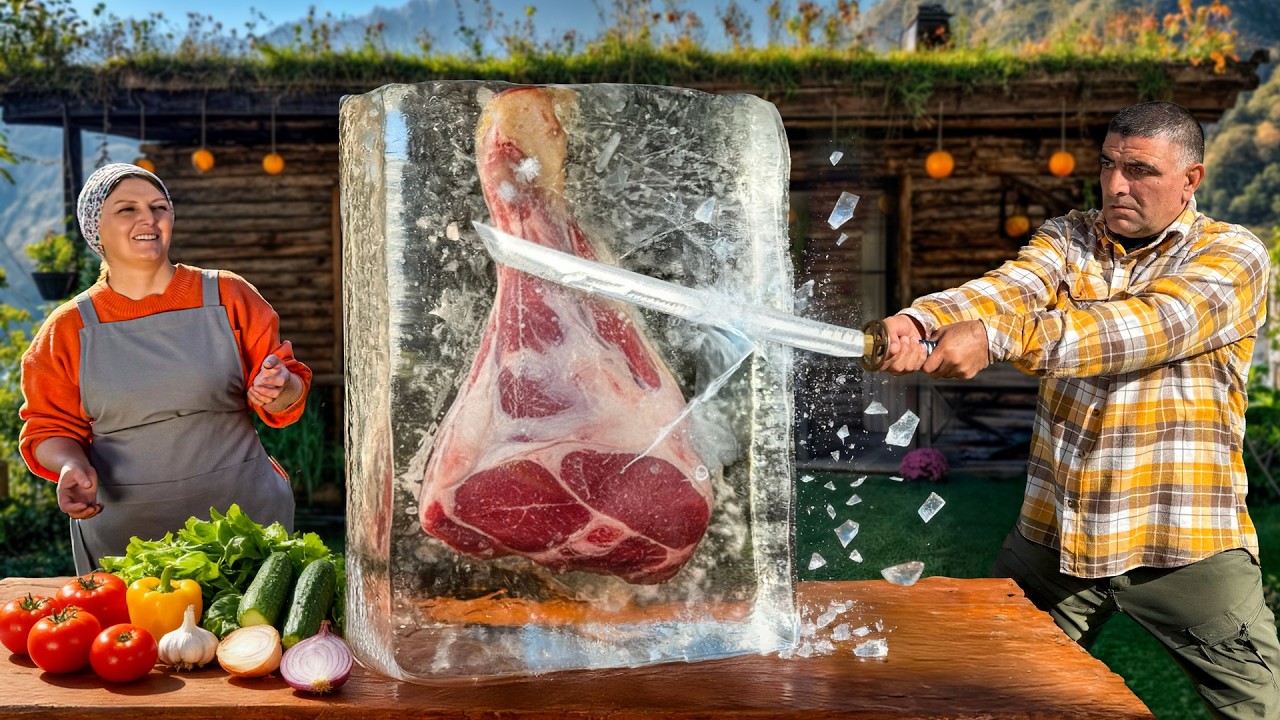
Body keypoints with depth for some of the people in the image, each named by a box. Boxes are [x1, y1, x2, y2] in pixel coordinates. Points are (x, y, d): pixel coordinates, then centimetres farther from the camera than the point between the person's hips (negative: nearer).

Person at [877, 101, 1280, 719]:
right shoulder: (1069, 239, 8)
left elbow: (1149, 325, -25)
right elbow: (1008, 289, -12)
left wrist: (997, 337, -38)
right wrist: (918, 322, -36)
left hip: (1184, 545, -3)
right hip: (1053, 533, 4)